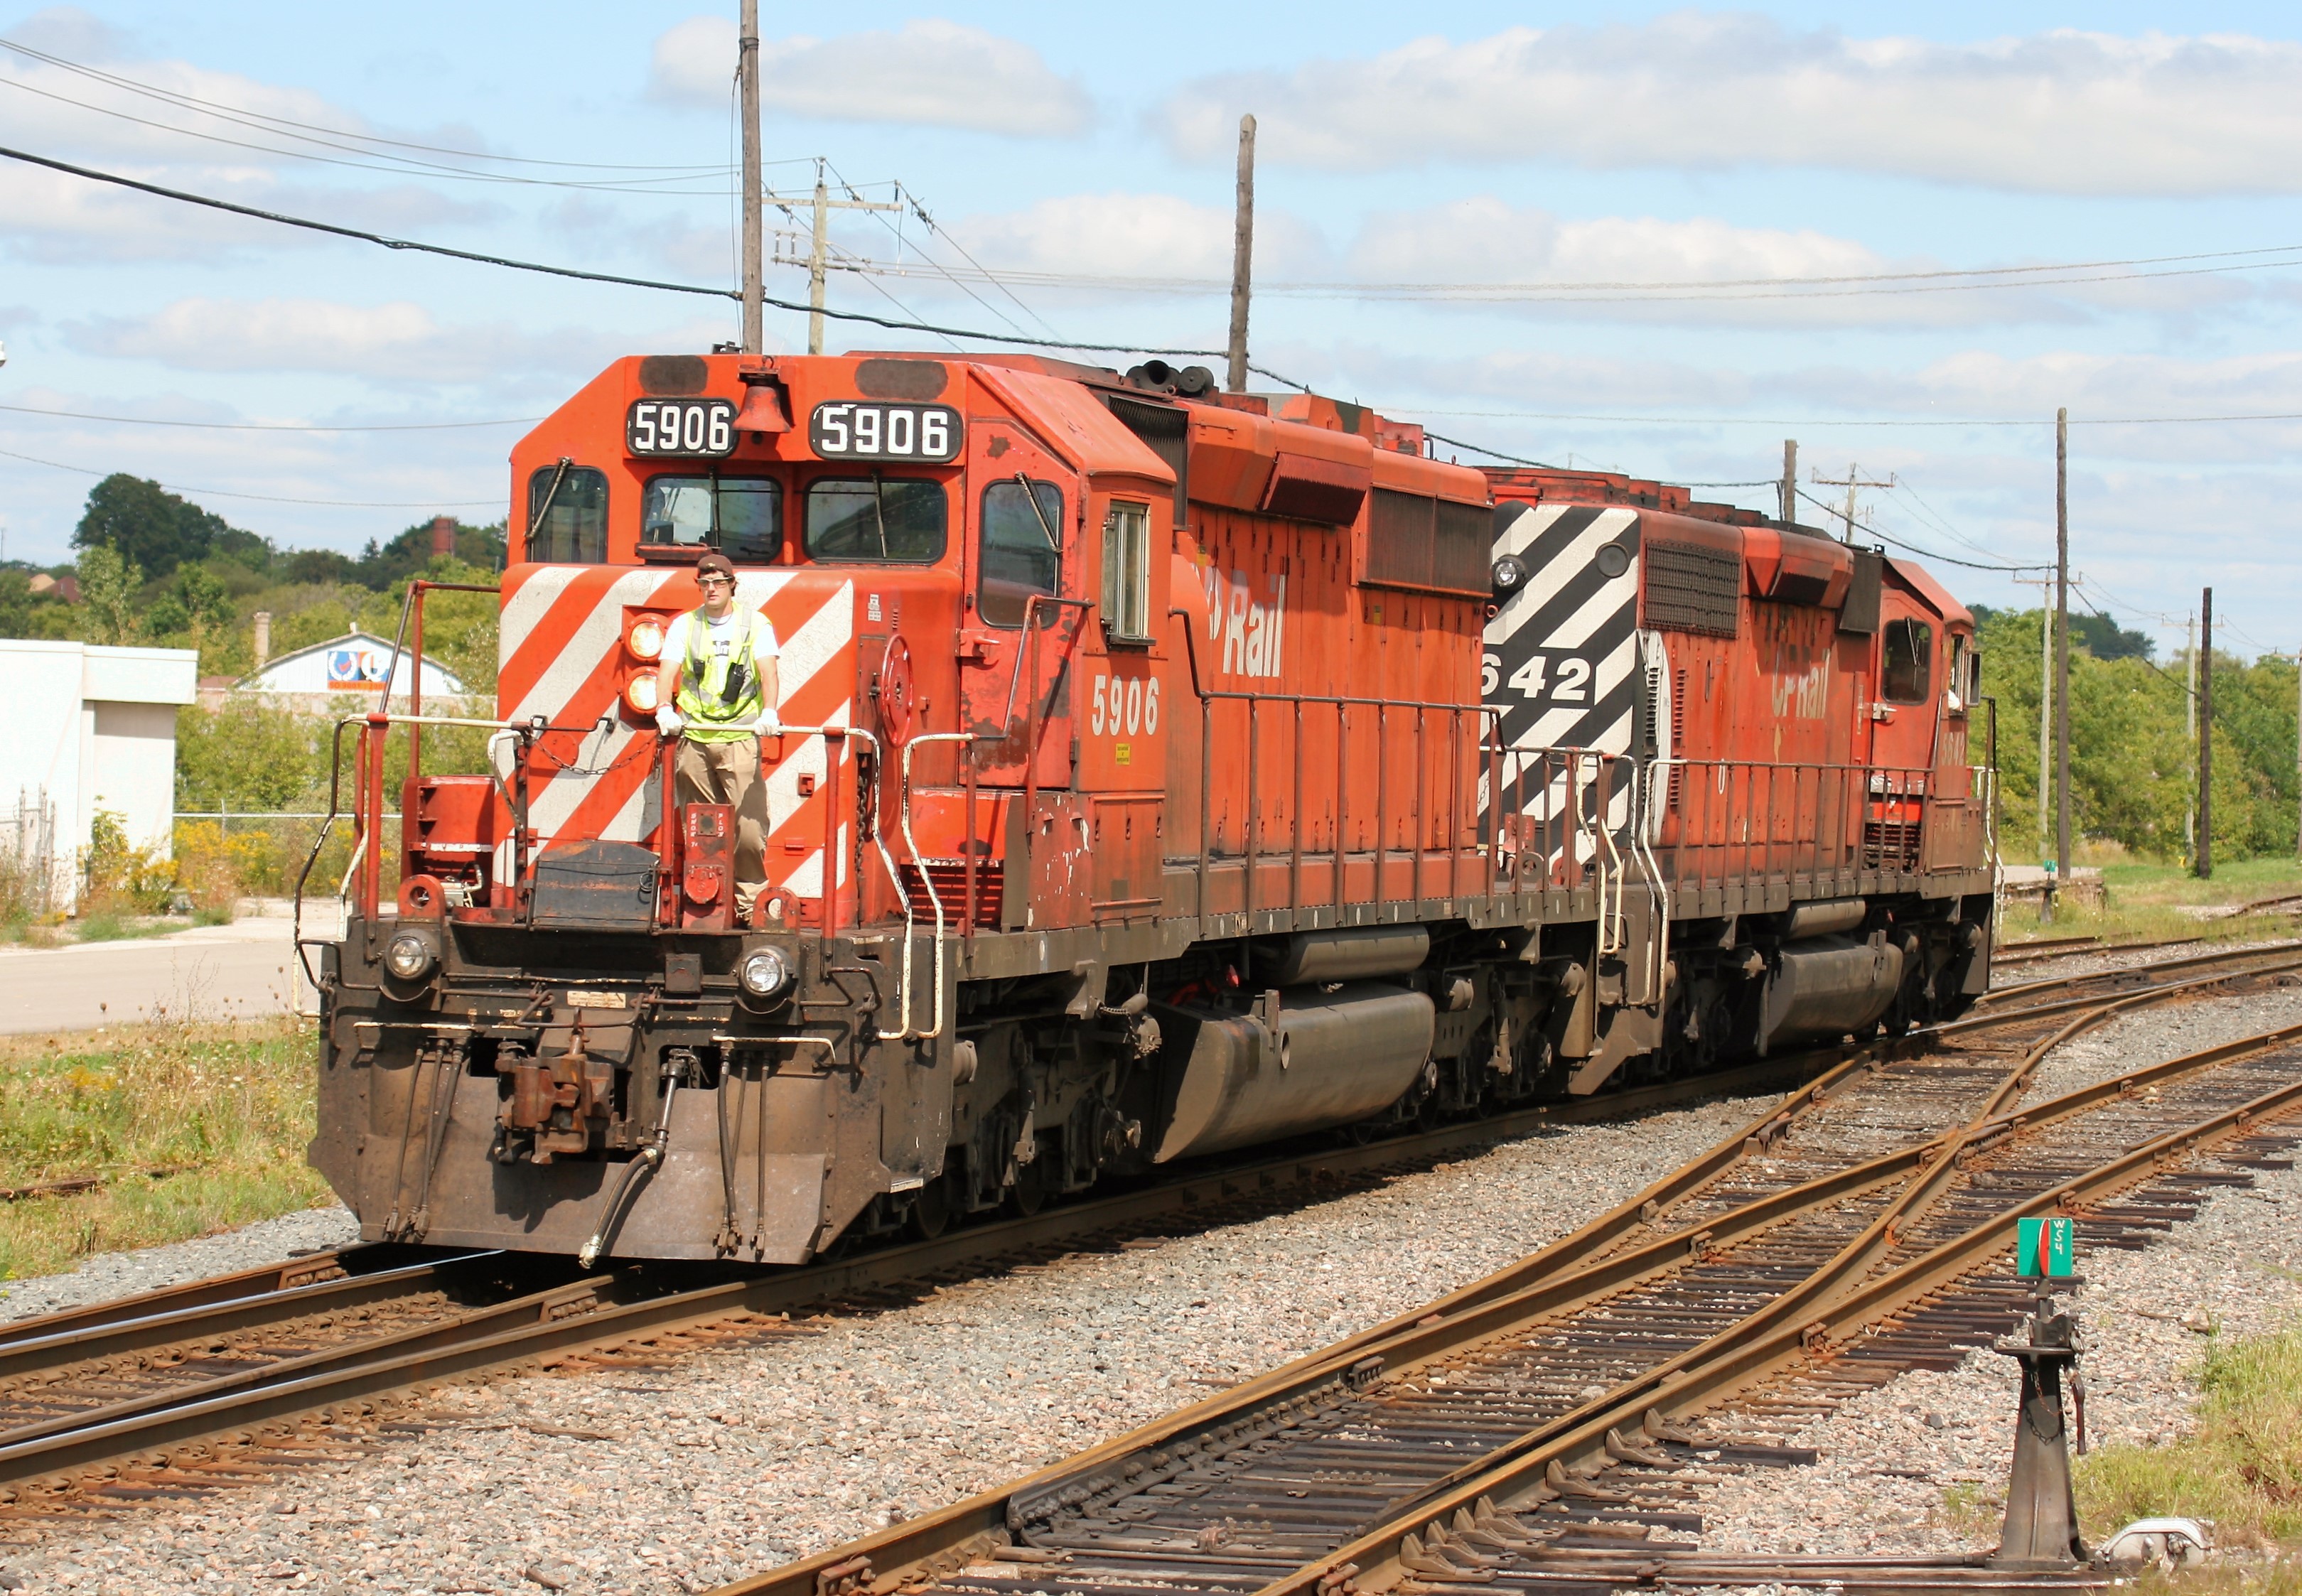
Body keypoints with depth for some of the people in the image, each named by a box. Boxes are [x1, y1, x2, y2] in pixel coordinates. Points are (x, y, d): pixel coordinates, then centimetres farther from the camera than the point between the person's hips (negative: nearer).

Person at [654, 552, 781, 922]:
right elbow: (667, 671, 1)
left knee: (749, 826, -11)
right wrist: (664, 709, -18)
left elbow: (768, 672, -5)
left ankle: (748, 904, -6)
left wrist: (769, 713, -23)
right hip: (693, 737, 2)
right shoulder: (684, 626, 12)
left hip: (740, 737, -2)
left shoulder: (754, 623, 7)